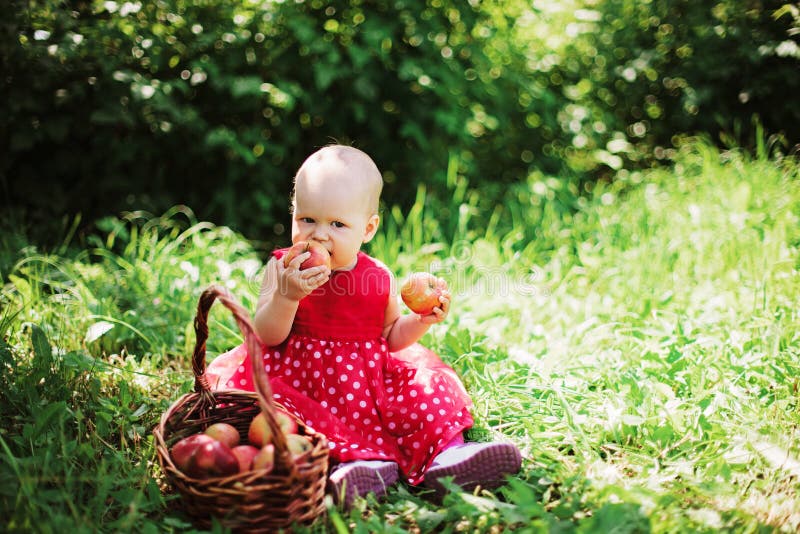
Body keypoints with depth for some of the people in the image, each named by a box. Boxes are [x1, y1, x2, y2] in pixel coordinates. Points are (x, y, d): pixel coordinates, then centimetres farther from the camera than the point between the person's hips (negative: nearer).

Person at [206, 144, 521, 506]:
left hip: (370, 378, 3)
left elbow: (390, 337, 13)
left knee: (424, 390, -16)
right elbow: (267, 336, -11)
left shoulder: (378, 277, 2)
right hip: (303, 378, -2)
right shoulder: (283, 269, -3)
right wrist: (287, 296, -29)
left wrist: (422, 319, -7)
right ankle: (350, 457, -42)